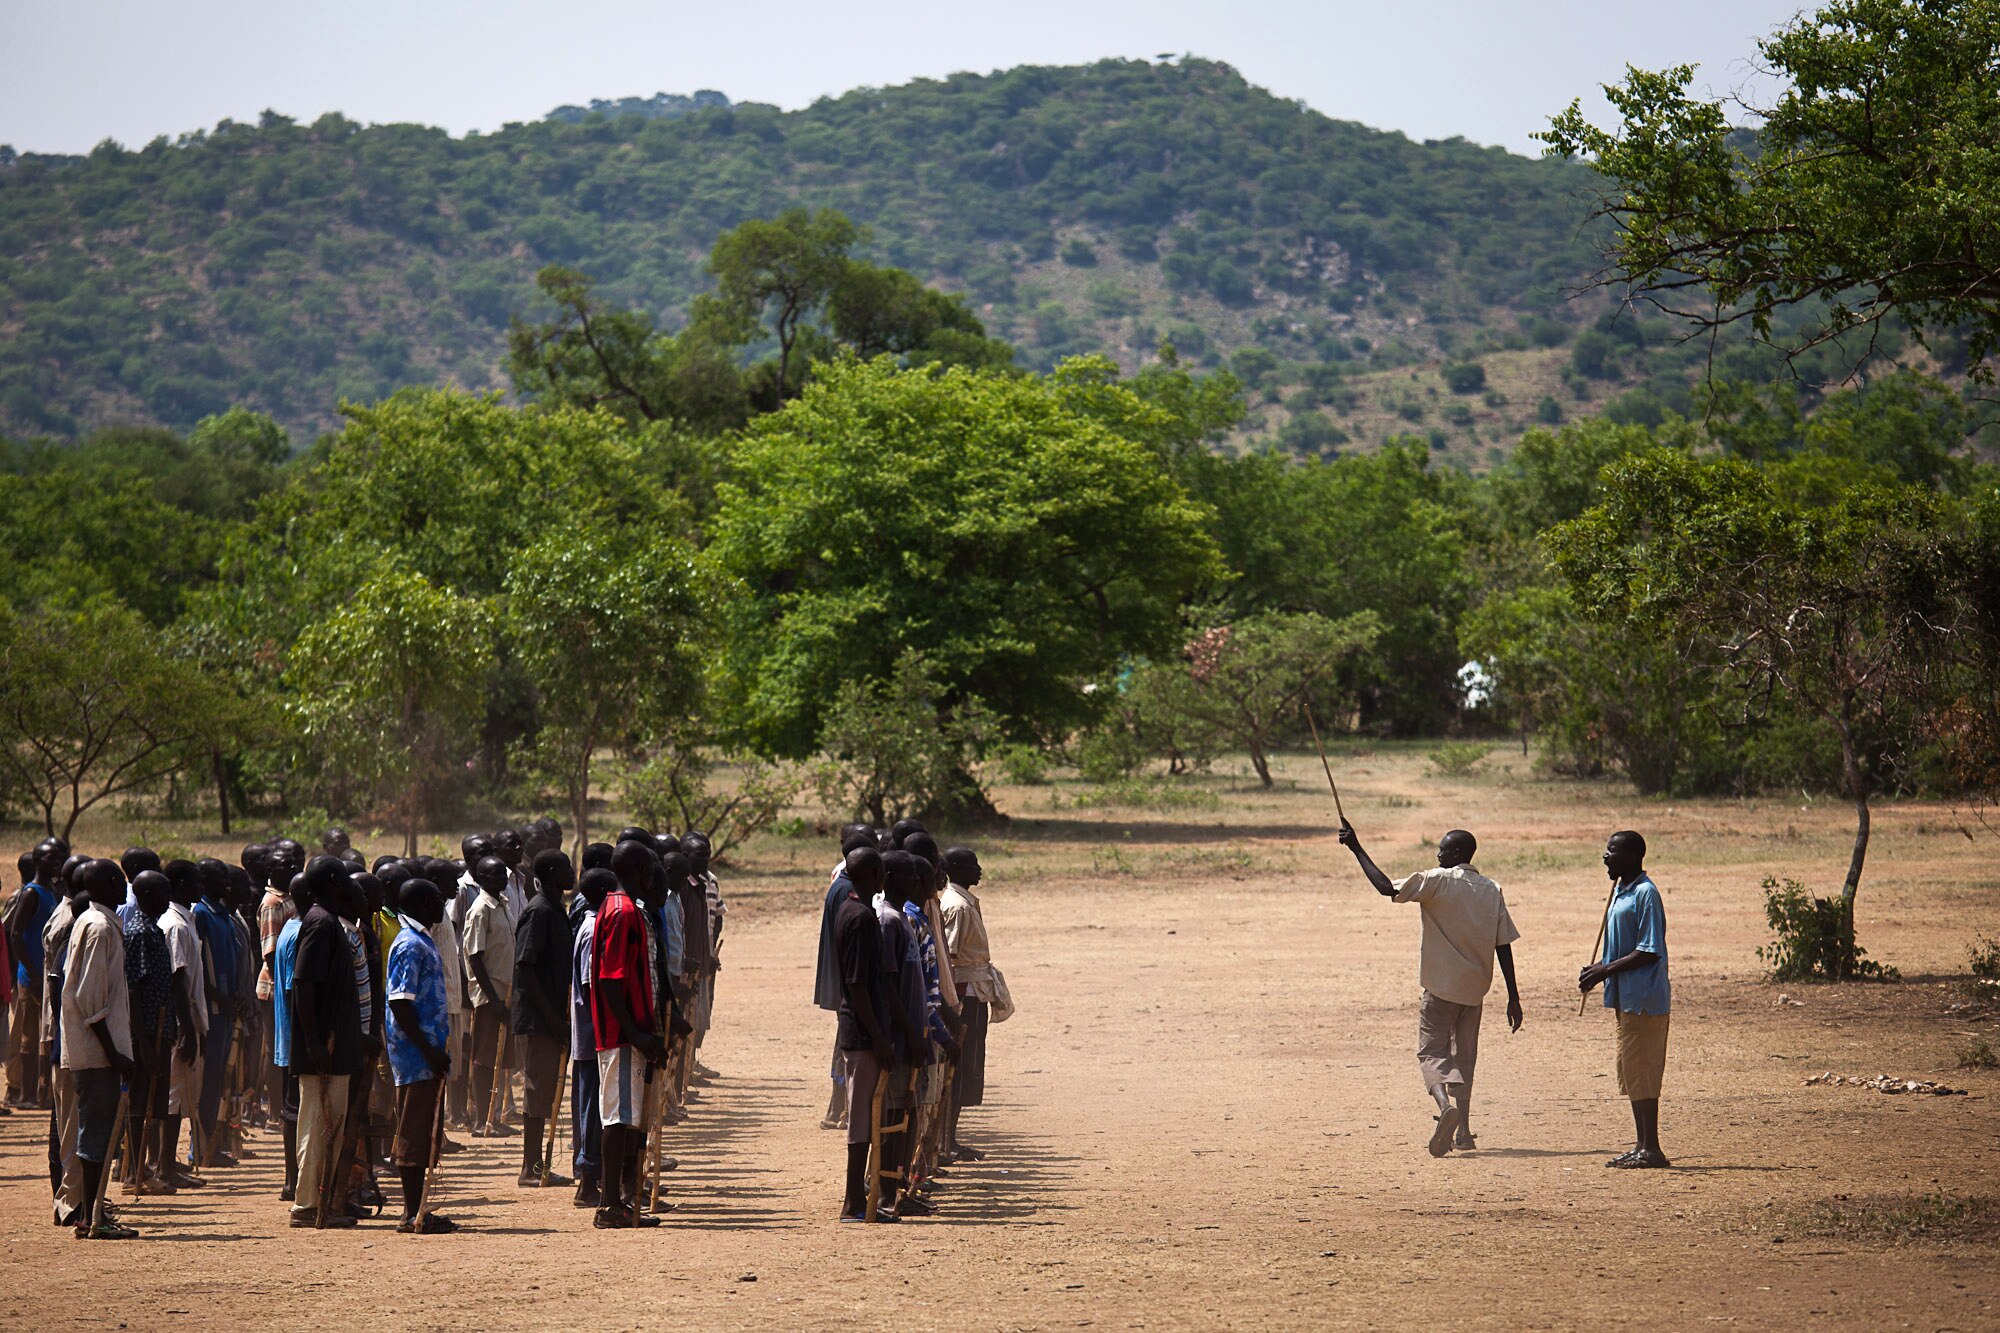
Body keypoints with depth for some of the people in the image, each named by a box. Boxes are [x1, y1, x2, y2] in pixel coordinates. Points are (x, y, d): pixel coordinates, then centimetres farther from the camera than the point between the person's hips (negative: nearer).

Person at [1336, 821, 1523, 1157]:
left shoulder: (1438, 881, -9)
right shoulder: (1492, 891, 6)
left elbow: (1387, 888, -17)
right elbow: (1504, 946, 4)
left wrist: (1356, 848, -10)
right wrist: (1513, 997, 7)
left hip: (1441, 988, -5)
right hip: (1475, 990, 5)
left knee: (1431, 1051, -3)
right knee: (1463, 1055, 18)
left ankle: (1445, 1104, -33)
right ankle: (1463, 1131, 16)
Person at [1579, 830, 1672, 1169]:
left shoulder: (1645, 893, -15)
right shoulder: (1620, 891, 16)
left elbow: (1649, 951, -19)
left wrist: (1606, 971, -19)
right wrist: (1598, 967, 8)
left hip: (1644, 998, -10)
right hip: (1626, 997, 10)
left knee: (1641, 1072, -7)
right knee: (1630, 1072, 14)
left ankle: (1652, 1149, -3)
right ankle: (1642, 1145, 20)